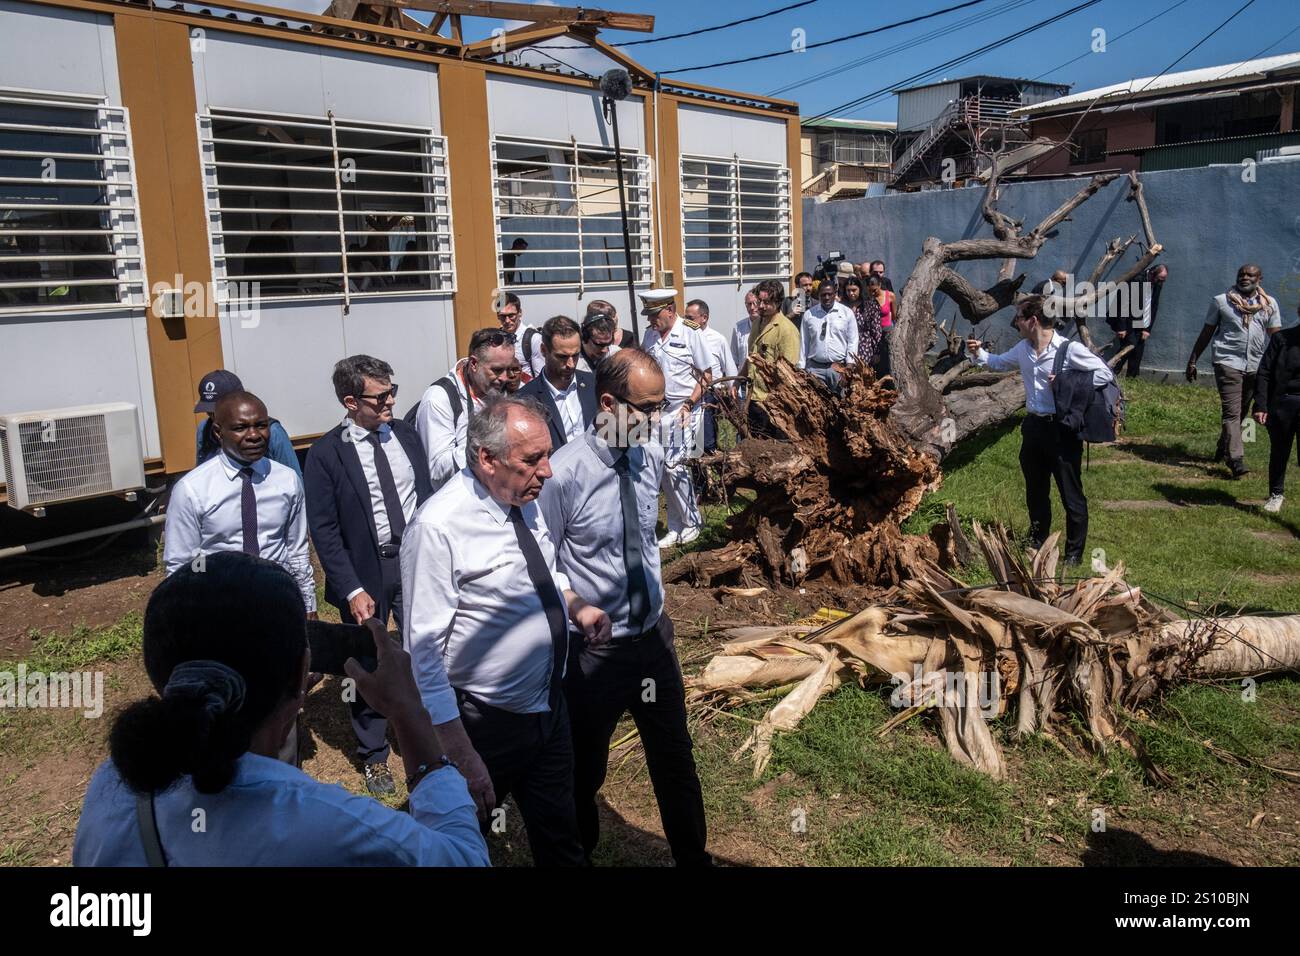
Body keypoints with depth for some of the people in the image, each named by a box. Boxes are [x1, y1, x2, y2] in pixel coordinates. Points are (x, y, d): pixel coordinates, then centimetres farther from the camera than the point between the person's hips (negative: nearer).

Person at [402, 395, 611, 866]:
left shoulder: (524, 499, -2)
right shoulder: (438, 527, -25)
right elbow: (424, 647, -23)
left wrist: (576, 606, -2)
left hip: (550, 705, 7)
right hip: (486, 725, -7)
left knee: (559, 837, 23)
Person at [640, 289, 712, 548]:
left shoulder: (690, 335, -8)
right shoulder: (650, 336, 7)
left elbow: (706, 375, -6)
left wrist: (689, 405, -13)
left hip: (684, 409, -5)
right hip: (659, 409, 6)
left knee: (674, 465, -11)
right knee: (665, 469, 7)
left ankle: (692, 522, 8)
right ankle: (675, 527, 18)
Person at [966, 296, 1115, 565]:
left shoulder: (1069, 349, -15)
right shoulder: (1023, 349, 5)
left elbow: (1105, 375, -12)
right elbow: (999, 363, 24)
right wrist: (979, 353, 7)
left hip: (1062, 429, -7)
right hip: (1033, 426, 7)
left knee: (1071, 495, 2)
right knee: (1035, 491, 21)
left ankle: (1074, 552, 17)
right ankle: (1038, 541, 39)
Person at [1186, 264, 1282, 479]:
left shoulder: (1269, 304, 9)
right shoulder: (1221, 301, 4)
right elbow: (1206, 333, 7)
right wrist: (1193, 361, 5)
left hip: (1256, 366, 4)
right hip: (1228, 362, -3)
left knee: (1240, 412, 13)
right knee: (1232, 412, -11)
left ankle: (1222, 449, 30)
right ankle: (1236, 459, -15)